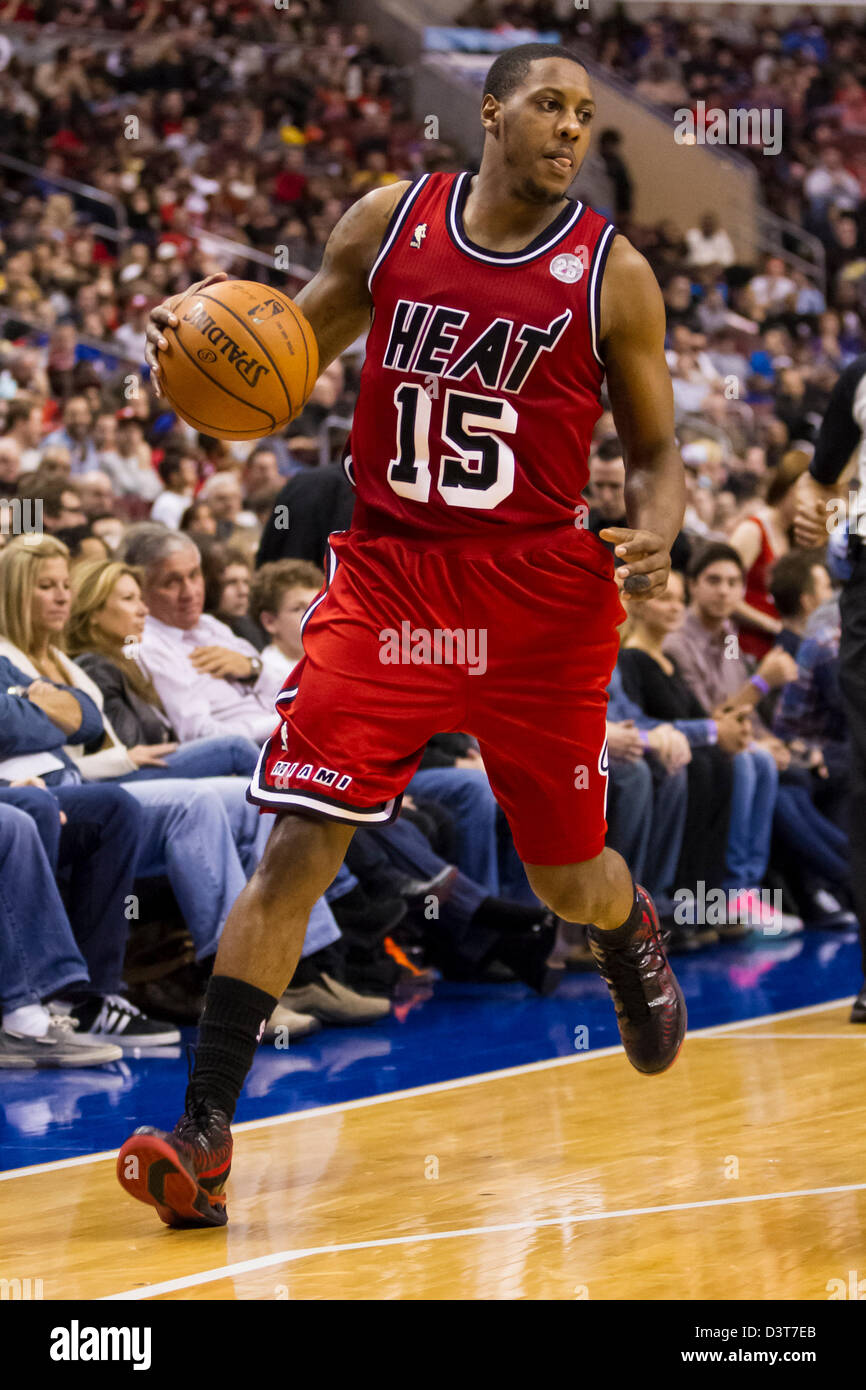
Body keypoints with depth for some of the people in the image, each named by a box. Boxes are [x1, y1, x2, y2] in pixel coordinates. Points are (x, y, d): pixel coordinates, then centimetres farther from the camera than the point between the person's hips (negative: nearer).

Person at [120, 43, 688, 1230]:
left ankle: (631, 937, 52)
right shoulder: (388, 223, 1)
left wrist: (654, 531, -19)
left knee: (568, 876, 12)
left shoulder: (613, 274, -3)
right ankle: (204, 1132, -10)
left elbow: (655, 451, 4)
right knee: (298, 845, -12)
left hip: (542, 592, 0)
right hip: (389, 574, 0)